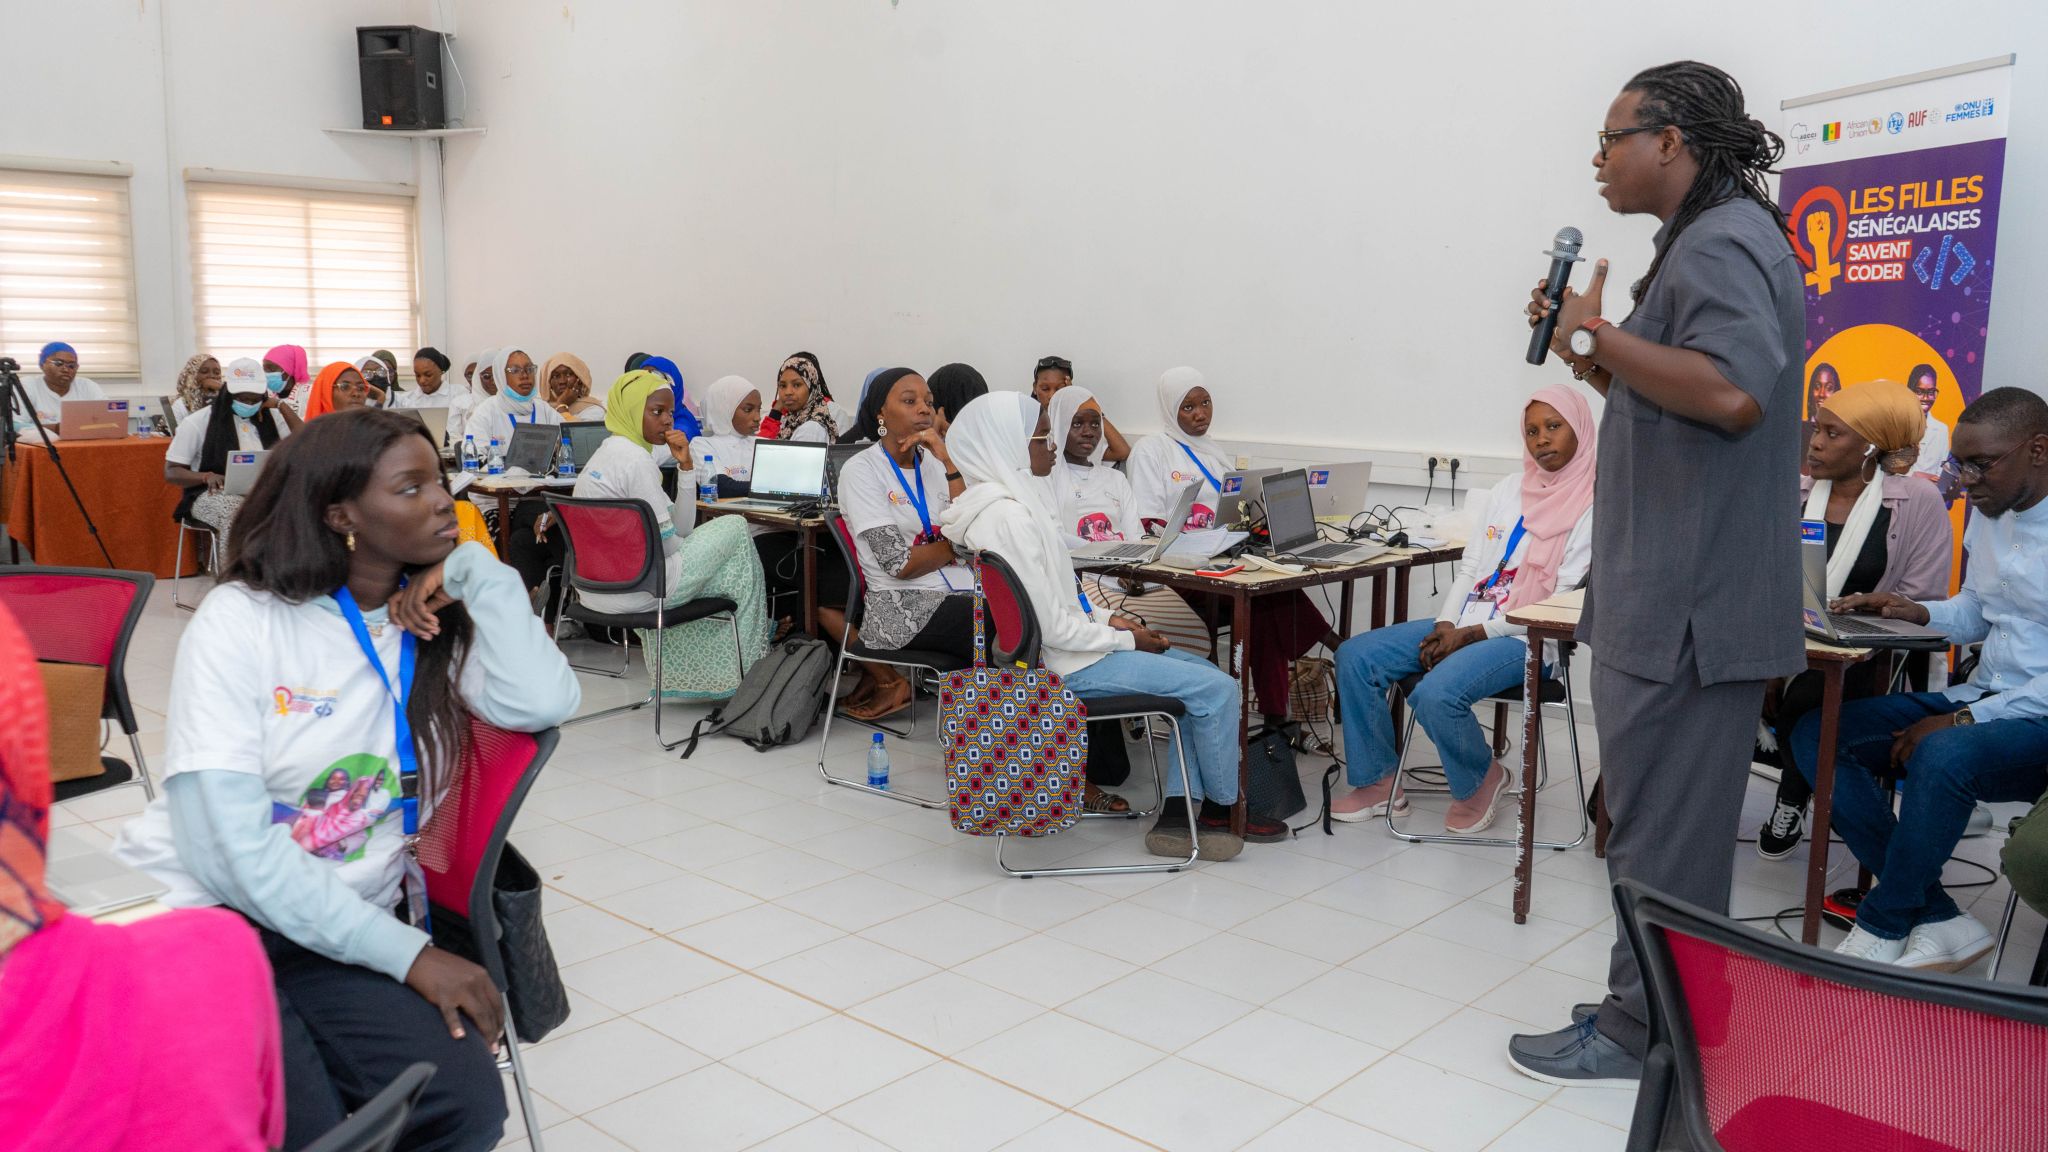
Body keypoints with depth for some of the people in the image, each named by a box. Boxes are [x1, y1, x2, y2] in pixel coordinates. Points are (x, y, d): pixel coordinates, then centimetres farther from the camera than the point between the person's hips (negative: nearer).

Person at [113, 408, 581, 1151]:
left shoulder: (440, 620, 5)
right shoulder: (241, 618, -9)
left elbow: (545, 705, -14)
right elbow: (228, 843, -17)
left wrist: (479, 573, -12)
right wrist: (406, 952, -20)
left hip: (343, 928, 4)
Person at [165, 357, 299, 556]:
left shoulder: (269, 417, 13)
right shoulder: (198, 422, 2)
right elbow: (171, 471, 2)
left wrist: (280, 405, 2)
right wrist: (208, 476, -19)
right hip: (213, 494, -3)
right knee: (237, 511, -40)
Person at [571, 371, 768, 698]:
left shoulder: (608, 453, 16)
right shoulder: (635, 458, -16)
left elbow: (681, 530, 12)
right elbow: (667, 543, -15)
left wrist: (685, 466, 4)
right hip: (632, 592, -10)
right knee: (735, 528, 2)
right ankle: (746, 669, 13)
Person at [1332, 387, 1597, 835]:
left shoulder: (1591, 507, -7)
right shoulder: (1508, 490, 14)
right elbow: (1470, 567, 14)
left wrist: (1472, 634, -15)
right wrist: (1446, 625, -5)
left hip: (1525, 638, -7)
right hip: (1464, 626, 7)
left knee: (1435, 694, -33)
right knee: (1354, 657, -9)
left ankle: (1482, 780, 0)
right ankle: (1378, 782, 3)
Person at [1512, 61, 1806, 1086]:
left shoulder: (1723, 241, -12)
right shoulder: (1705, 243, 21)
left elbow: (1731, 388, -30)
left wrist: (1597, 333, -19)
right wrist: (1584, 350, 14)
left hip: (1689, 607, -11)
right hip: (1679, 598, 11)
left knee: (1662, 831, -2)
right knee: (1672, 825, 17)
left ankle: (1643, 1033, 9)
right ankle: (1664, 1012, 28)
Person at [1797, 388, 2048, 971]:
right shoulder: (1987, 513, 10)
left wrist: (1965, 719, -23)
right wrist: (1917, 612, 1)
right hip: (1980, 699, 9)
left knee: (1942, 756, -39)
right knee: (1815, 734, -9)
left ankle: (1883, 928, -15)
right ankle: (1939, 921, -11)